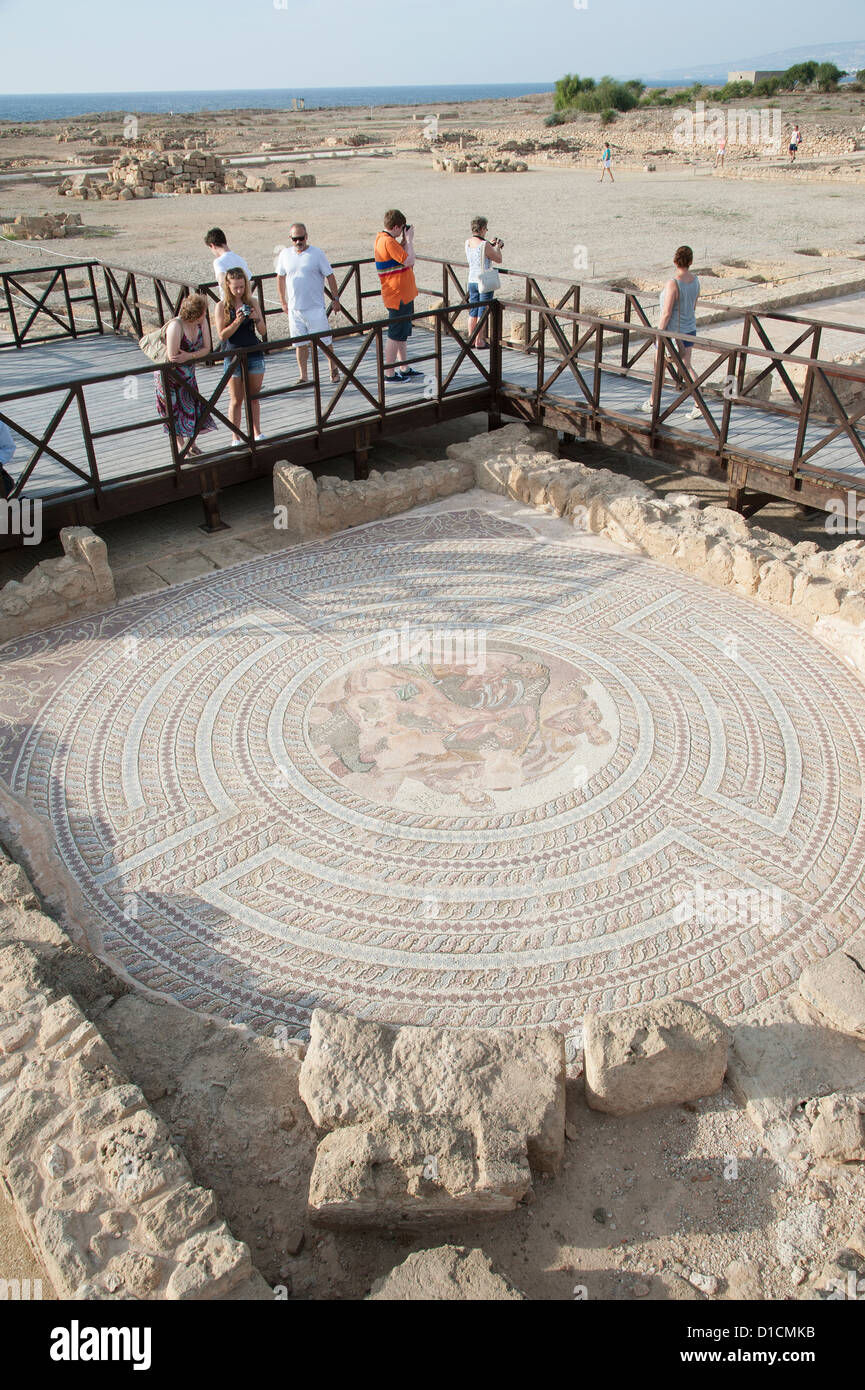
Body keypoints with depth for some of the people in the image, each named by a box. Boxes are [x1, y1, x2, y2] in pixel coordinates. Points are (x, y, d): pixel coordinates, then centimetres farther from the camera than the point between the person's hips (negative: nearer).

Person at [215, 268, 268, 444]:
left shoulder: (252, 303, 4)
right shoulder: (222, 306, -4)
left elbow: (263, 332, 4)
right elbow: (222, 335, -9)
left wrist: (256, 318, -16)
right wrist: (237, 322, -22)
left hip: (254, 354, 3)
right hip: (233, 356, -2)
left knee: (254, 397, 10)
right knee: (236, 400, 2)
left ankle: (257, 433, 21)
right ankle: (235, 438, 8)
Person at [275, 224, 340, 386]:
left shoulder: (317, 253, -3)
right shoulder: (285, 254, 5)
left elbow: (330, 276, 2)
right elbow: (280, 278, 16)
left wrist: (335, 298, 0)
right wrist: (283, 302, 15)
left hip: (316, 307, -2)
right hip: (294, 309, 2)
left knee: (324, 341, 2)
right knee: (301, 344, 3)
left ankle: (333, 368, 25)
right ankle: (303, 377, 10)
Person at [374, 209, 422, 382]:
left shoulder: (382, 238, 11)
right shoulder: (388, 241, -20)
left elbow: (400, 256, 20)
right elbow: (409, 261, -21)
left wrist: (404, 240, 9)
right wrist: (409, 239, -11)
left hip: (403, 294, 10)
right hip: (398, 295, -10)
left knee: (403, 334, 17)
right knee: (395, 335, -4)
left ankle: (405, 369, 27)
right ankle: (389, 373, 2)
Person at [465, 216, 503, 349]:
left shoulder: (468, 242, 5)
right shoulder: (485, 245, -17)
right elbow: (499, 260, -6)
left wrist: (491, 244, 21)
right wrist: (497, 246, 10)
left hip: (472, 281, 7)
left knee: (473, 311, 13)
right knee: (482, 312, 0)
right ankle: (479, 341, 3)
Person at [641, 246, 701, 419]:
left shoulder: (672, 284, -24)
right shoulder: (695, 280, -1)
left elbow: (666, 314, -23)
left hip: (672, 331, -7)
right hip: (690, 329, 7)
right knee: (686, 366, 13)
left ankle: (651, 404, 26)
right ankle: (699, 406, 4)